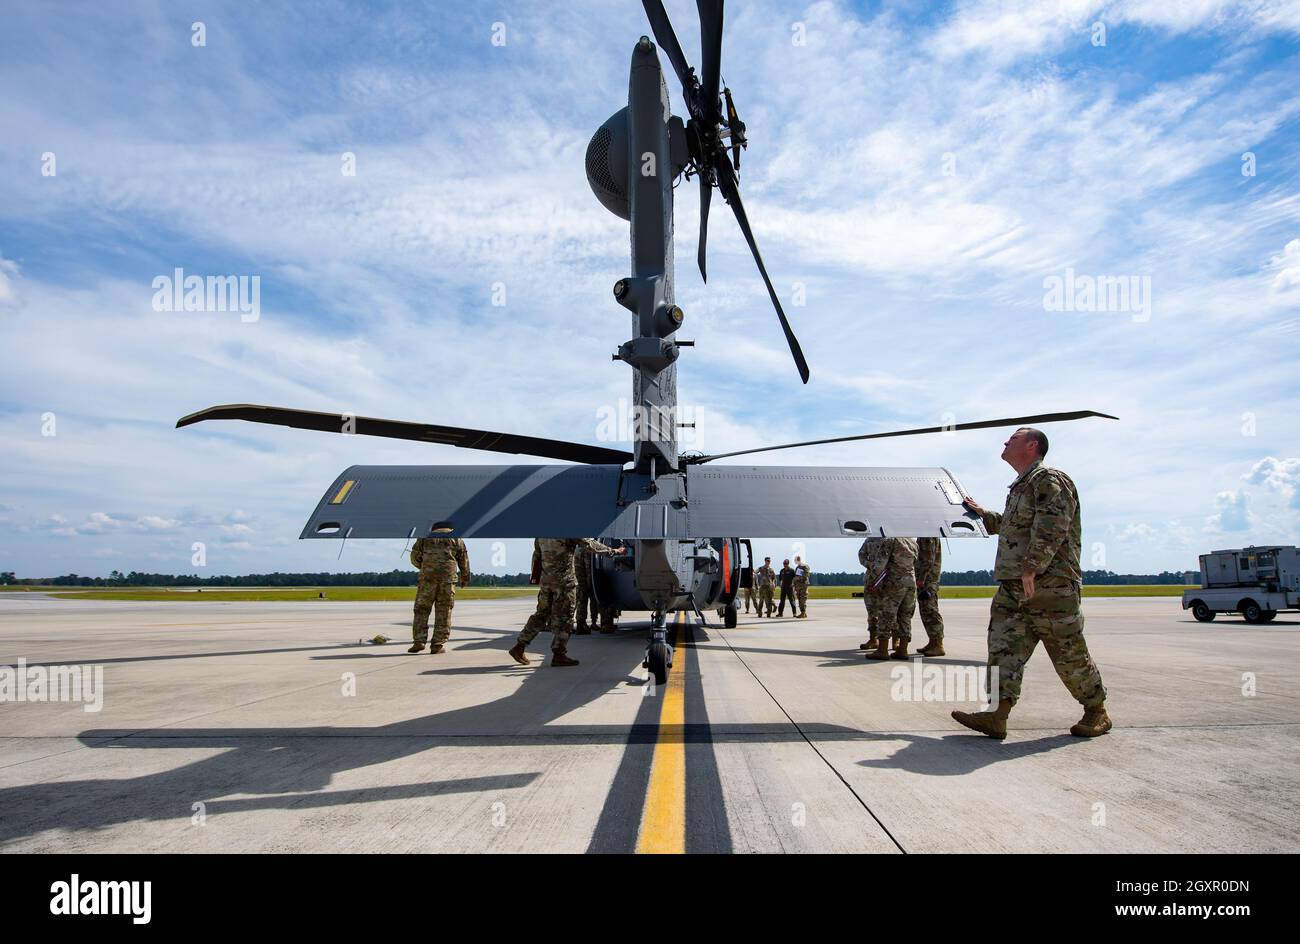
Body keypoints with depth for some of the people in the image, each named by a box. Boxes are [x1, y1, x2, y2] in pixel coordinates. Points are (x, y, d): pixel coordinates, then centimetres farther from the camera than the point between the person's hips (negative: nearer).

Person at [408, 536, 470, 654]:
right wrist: (465, 578, 30)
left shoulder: (425, 537, 14)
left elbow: (415, 557, 13)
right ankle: (437, 646, 2)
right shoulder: (456, 538, 14)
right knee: (443, 613, 4)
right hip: (448, 577, 0)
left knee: (421, 610, 8)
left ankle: (419, 642, -2)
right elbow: (464, 561, 15)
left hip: (428, 576, 0)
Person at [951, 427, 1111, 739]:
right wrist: (981, 514, 37)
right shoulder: (1021, 487, 22)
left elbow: (1051, 527, -21)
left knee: (1069, 653, 4)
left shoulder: (1050, 480, -8)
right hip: (1013, 586, 9)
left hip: (1050, 585, -9)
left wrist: (1031, 566, -26)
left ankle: (1097, 712, 23)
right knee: (1004, 647, -2)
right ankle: (995, 715, -5)